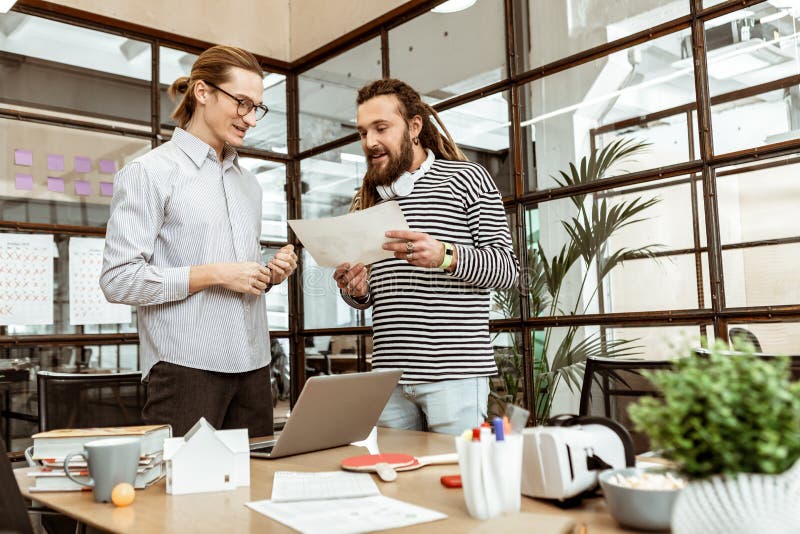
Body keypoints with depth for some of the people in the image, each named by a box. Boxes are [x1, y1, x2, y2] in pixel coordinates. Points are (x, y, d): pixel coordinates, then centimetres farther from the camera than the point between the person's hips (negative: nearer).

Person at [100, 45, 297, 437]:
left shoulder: (248, 183, 20)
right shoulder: (149, 172, -2)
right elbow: (119, 279, -11)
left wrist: (270, 274, 4)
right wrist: (215, 275, -14)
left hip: (253, 365, 6)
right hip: (186, 369, -6)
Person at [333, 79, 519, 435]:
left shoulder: (467, 179, 2)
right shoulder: (364, 201, 17)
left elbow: (507, 268, -5)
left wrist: (445, 256, -22)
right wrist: (356, 291, -1)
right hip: (389, 377, 5)